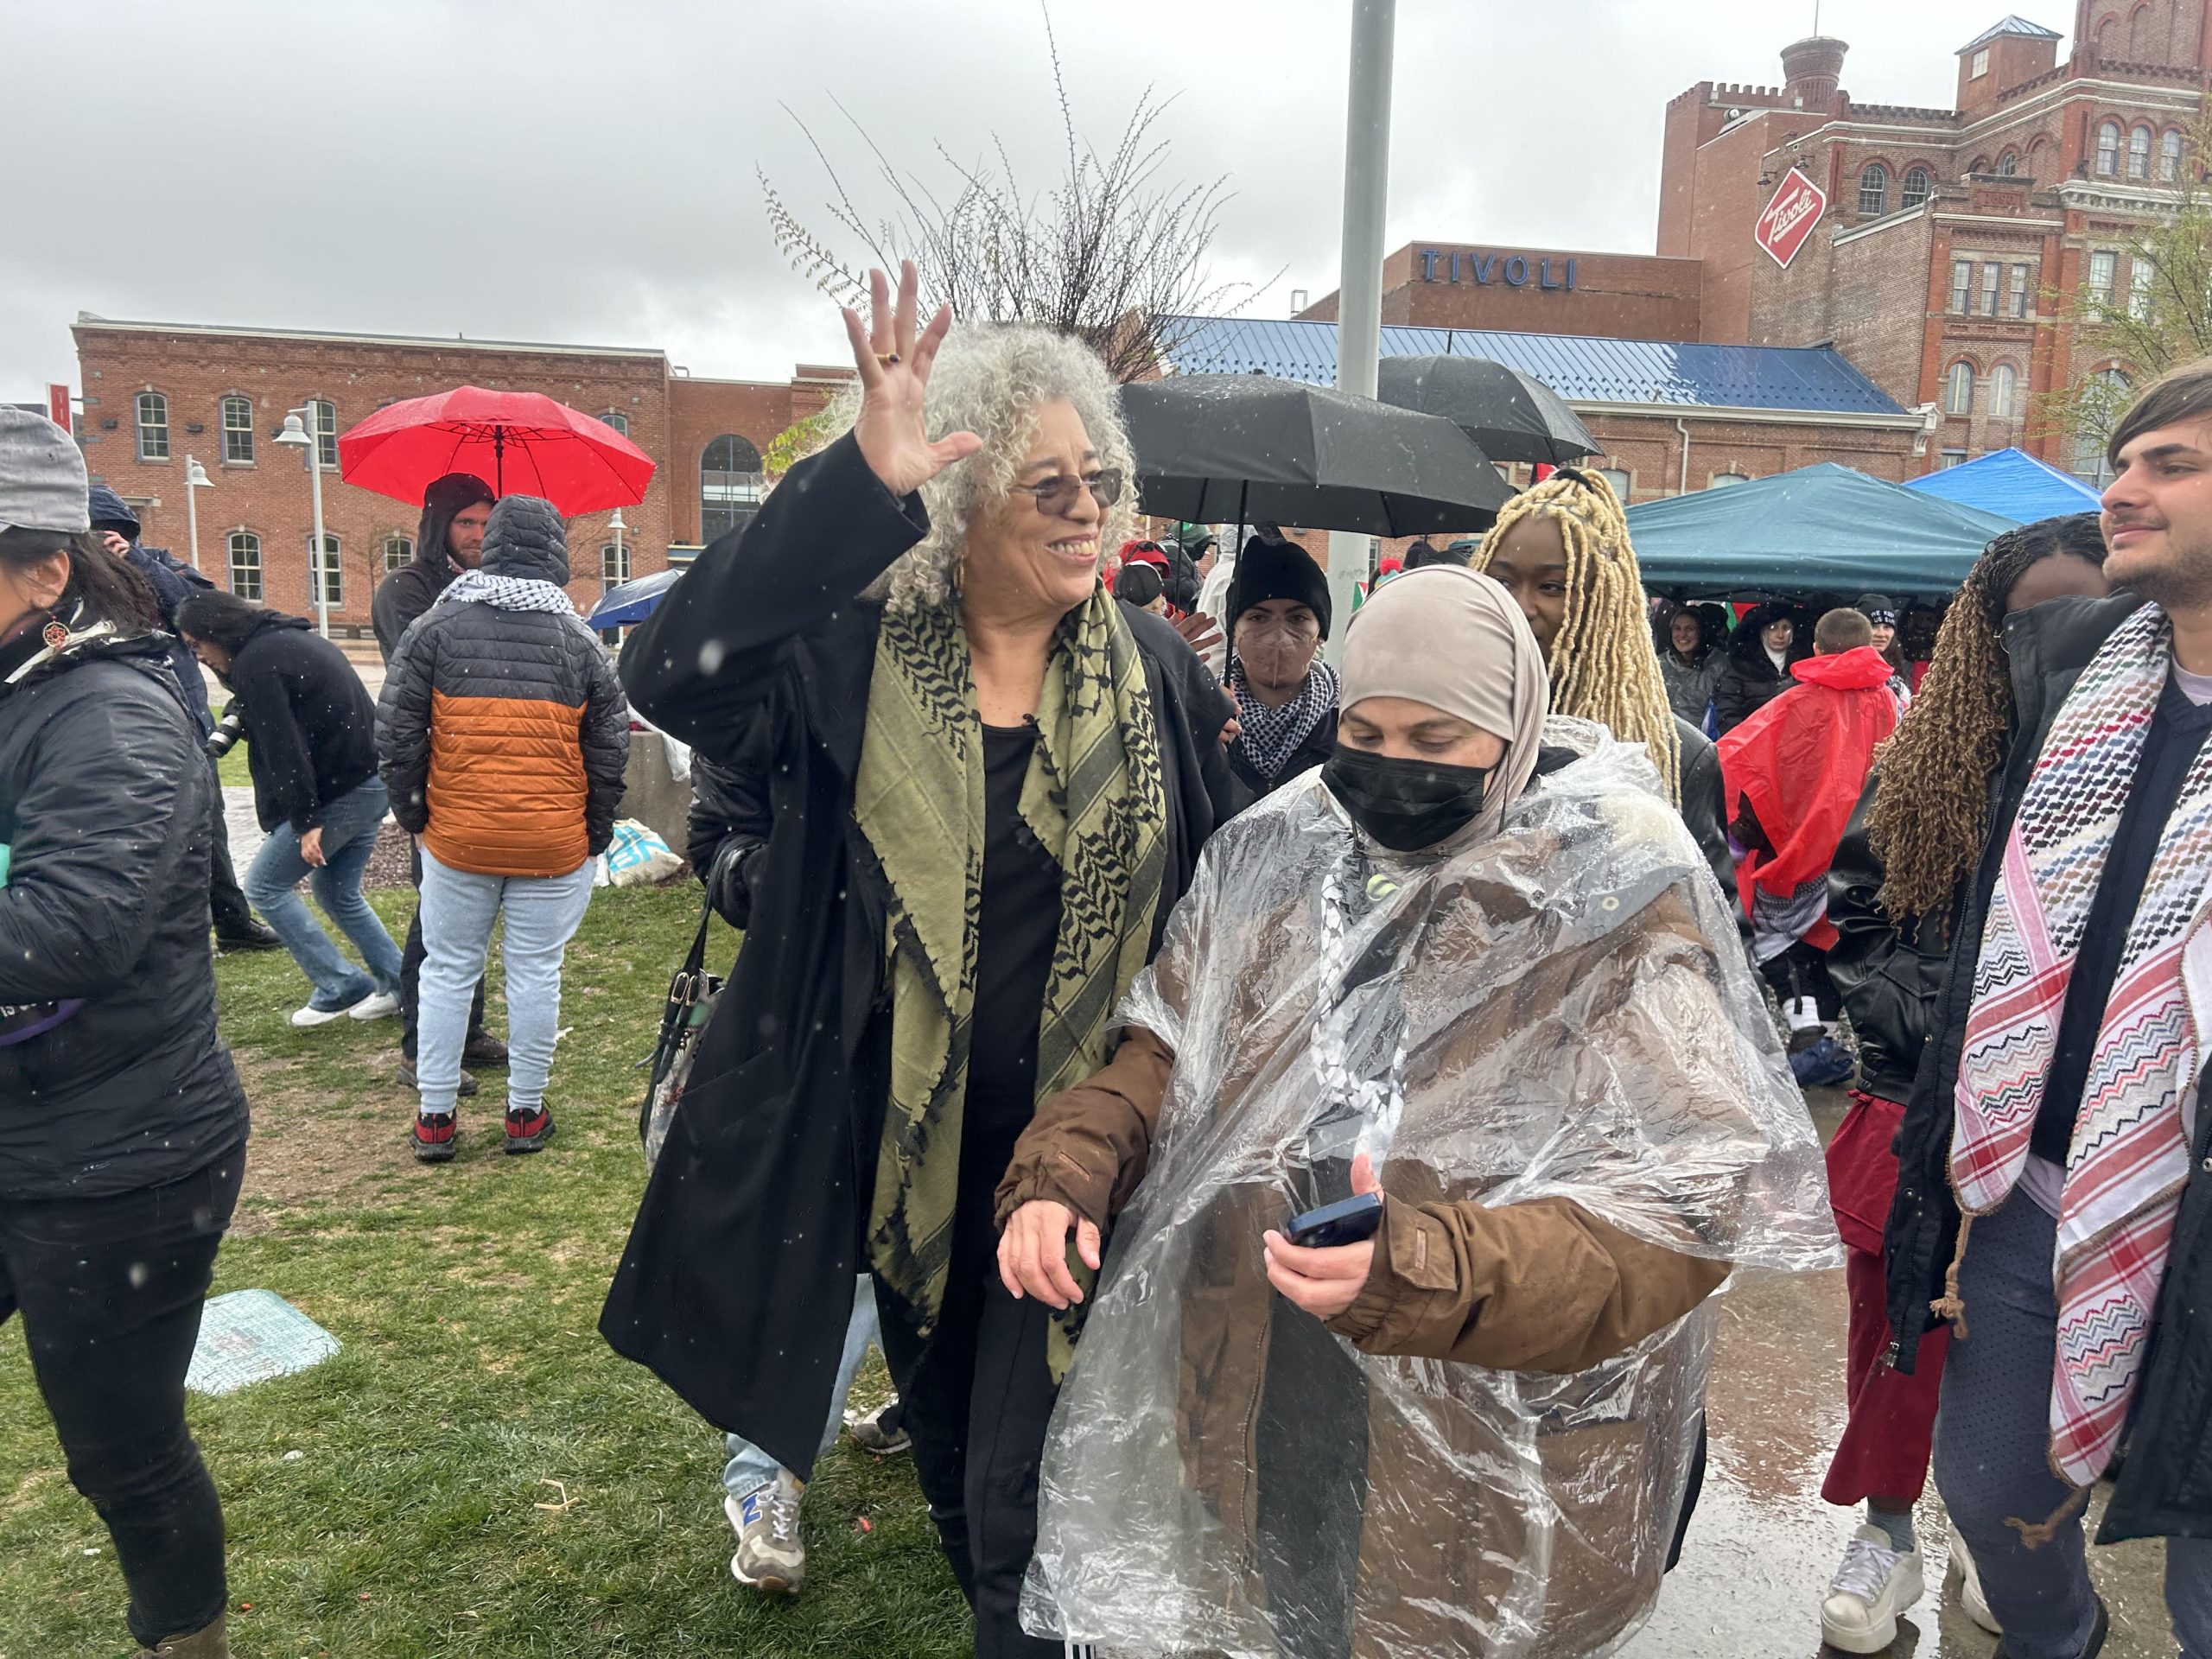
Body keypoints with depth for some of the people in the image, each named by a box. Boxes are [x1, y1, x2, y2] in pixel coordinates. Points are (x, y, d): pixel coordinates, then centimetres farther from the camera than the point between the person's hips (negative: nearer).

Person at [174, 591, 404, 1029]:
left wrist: (305, 821, -19)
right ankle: (397, 985, 19)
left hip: (339, 791, -10)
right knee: (338, 893, 21)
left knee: (265, 885, 6)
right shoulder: (295, 639, 18)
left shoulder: (255, 662, -12)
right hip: (371, 782, 10)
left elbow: (283, 749, -18)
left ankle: (341, 987, 7)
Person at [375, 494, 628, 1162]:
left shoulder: (434, 627, -2)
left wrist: (413, 812, 10)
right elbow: (610, 747, 1)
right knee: (536, 975, 8)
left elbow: (395, 732, -2)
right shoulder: (579, 640, 0)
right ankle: (525, 1113, 17)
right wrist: (597, 831, 11)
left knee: (447, 971, 13)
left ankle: (434, 1116, 19)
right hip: (556, 845, 0)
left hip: (457, 839, 1)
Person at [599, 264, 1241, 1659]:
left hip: (1082, 1137, -1)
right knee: (945, 1440, 24)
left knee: (1029, 1489, 2)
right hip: (907, 1134, 1)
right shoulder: (855, 655, -9)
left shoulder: (1156, 671, -2)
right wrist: (859, 487, -34)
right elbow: (675, 676, -27)